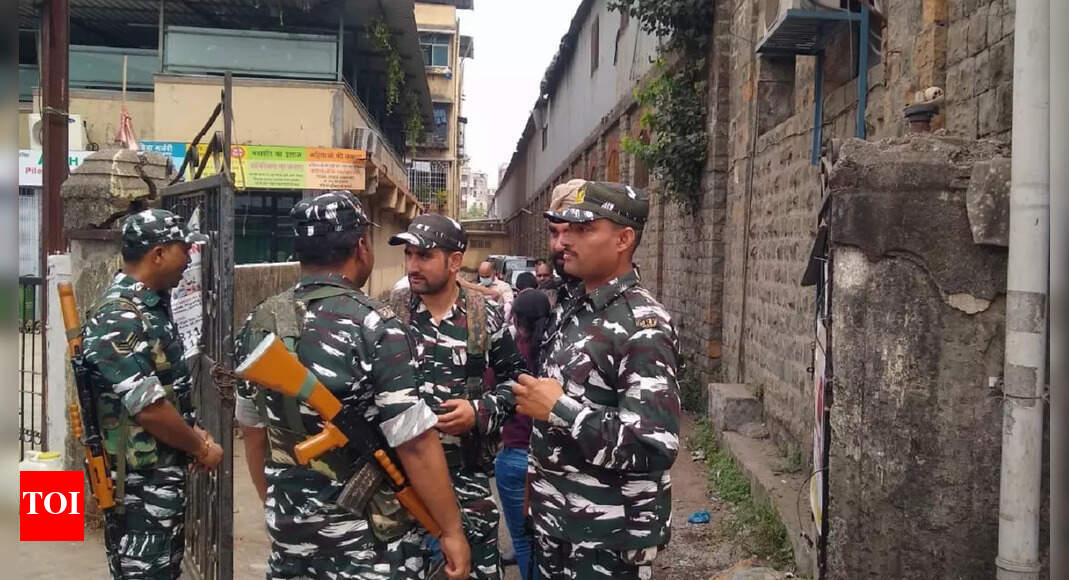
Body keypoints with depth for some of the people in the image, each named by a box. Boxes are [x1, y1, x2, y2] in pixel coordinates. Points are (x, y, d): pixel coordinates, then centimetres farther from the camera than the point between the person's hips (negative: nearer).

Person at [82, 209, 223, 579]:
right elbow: (149, 408, -26)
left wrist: (194, 434, 7)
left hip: (167, 474, 10)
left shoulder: (153, 305, 8)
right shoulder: (117, 319, -23)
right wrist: (201, 448, -12)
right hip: (140, 483, -10)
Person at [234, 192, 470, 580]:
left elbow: (253, 432, 11)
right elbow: (415, 444, -21)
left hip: (290, 531, 6)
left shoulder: (258, 325, 0)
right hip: (369, 539, -6)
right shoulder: (374, 327, -20)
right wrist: (452, 530, -12)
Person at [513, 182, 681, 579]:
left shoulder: (643, 326, -20)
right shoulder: (576, 310, 7)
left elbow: (656, 448, -27)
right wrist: (539, 489, 15)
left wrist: (558, 410, -24)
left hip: (609, 539, -8)